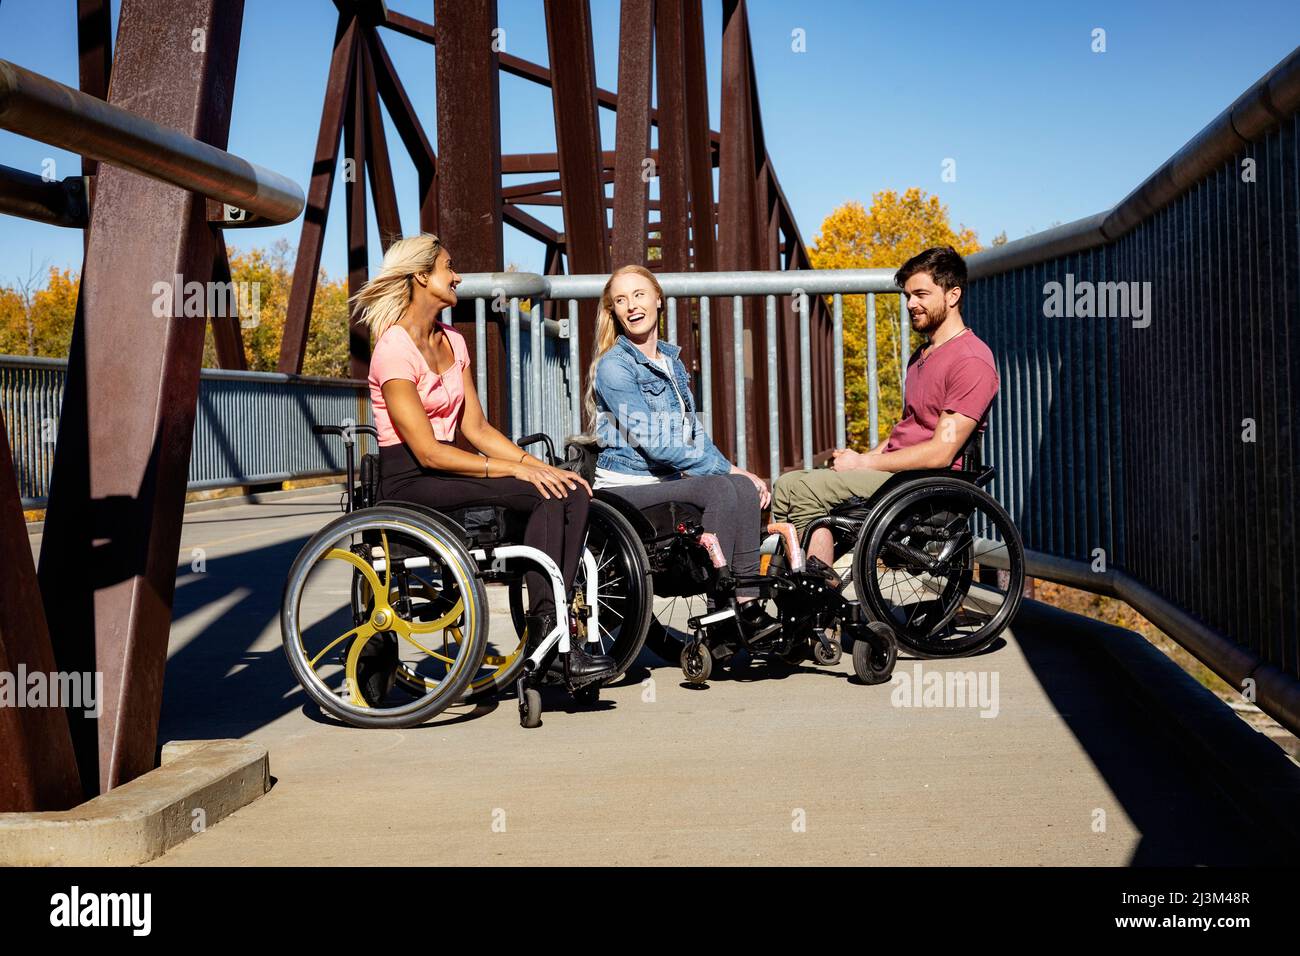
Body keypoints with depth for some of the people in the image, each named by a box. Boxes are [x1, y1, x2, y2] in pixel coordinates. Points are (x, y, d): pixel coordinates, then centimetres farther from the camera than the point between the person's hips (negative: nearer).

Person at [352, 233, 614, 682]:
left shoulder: (452, 342, 15)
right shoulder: (394, 349, -11)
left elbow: (476, 428, 11)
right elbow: (427, 451, -18)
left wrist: (539, 465, -3)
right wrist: (515, 469, -21)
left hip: (448, 472, 8)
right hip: (410, 484, -8)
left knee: (570, 493, -16)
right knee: (543, 496, -27)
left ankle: (547, 627, -21)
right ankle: (544, 637, -22)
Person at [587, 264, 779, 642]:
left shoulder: (671, 359, 15)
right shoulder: (613, 366, -9)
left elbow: (695, 433, 19)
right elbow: (653, 442, -16)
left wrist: (734, 471, 1)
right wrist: (727, 469, -14)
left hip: (669, 480, 7)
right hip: (626, 487, -7)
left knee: (747, 489, -21)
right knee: (722, 490, -29)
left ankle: (747, 604, -21)